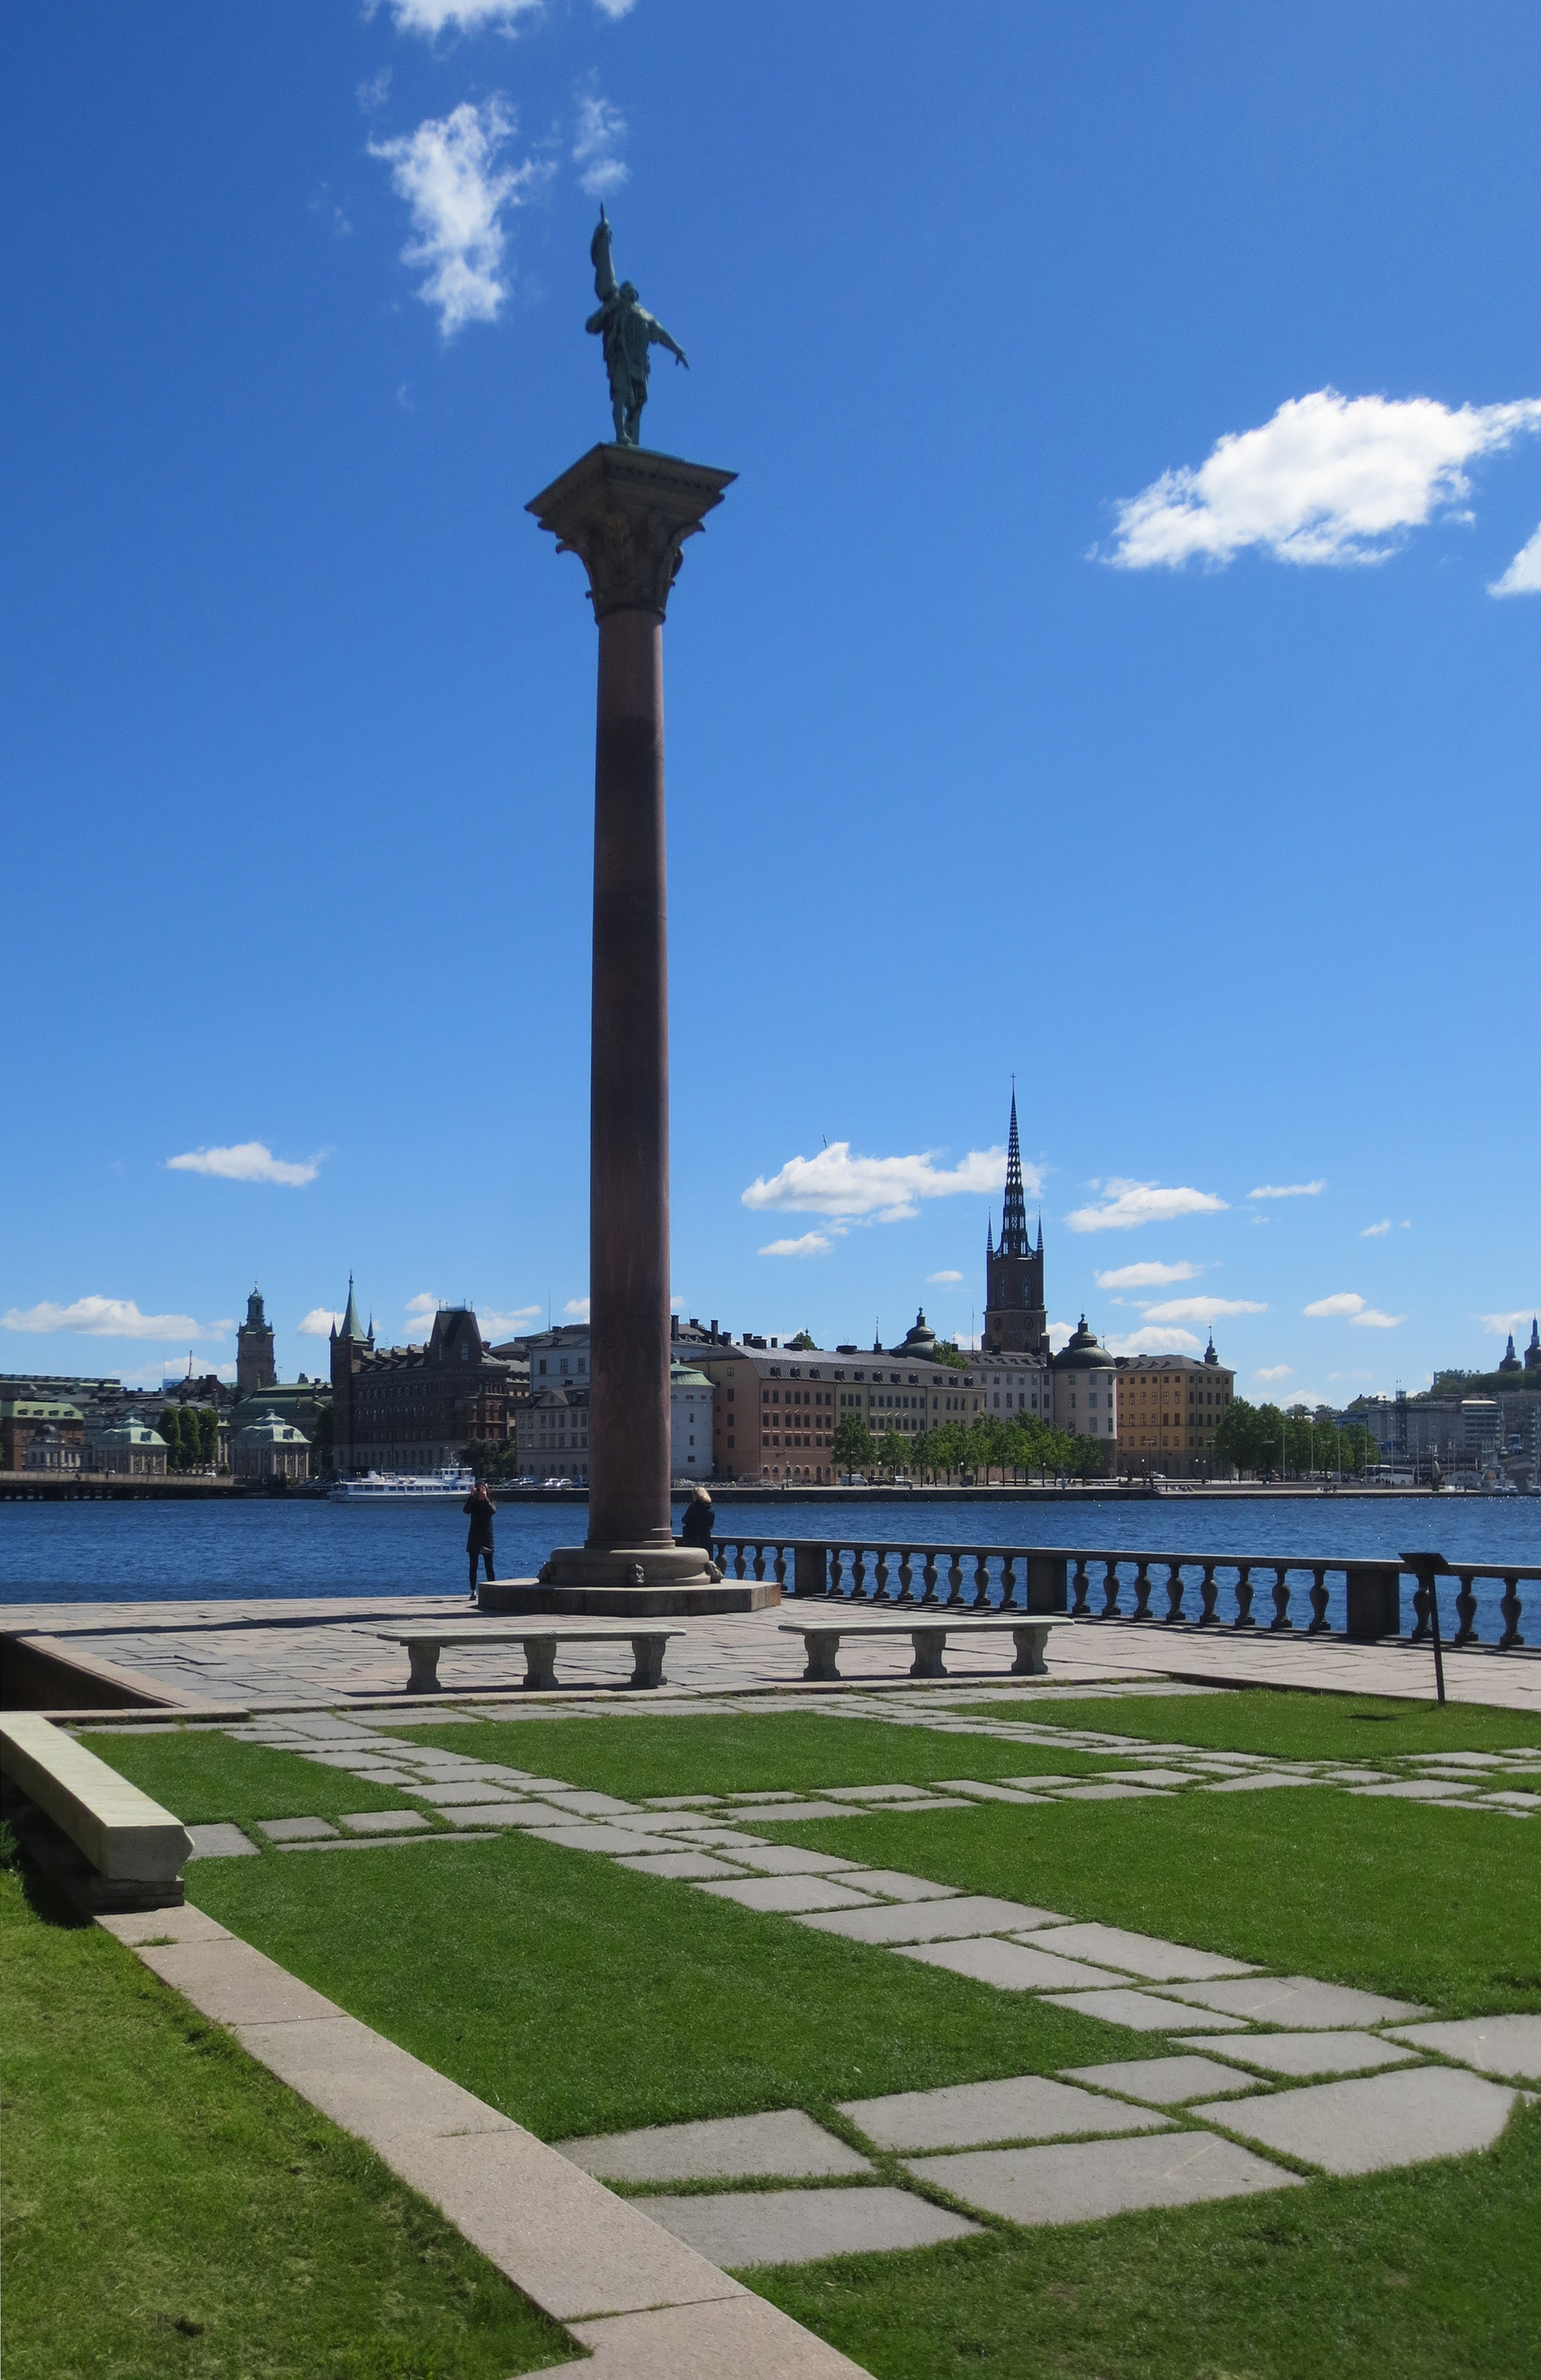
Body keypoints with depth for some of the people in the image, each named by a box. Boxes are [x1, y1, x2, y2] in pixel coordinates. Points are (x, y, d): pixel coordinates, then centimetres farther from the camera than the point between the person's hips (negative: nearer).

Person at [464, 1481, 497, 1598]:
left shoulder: (489, 1502, 4)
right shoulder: (473, 1502, 4)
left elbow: (493, 1510, -18)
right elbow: (466, 1510, -17)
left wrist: (485, 1498, -27)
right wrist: (472, 1496, -25)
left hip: (487, 1537, 0)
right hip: (474, 1537, 0)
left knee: (489, 1566, -2)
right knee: (474, 1566, 1)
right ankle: (473, 1592, 4)